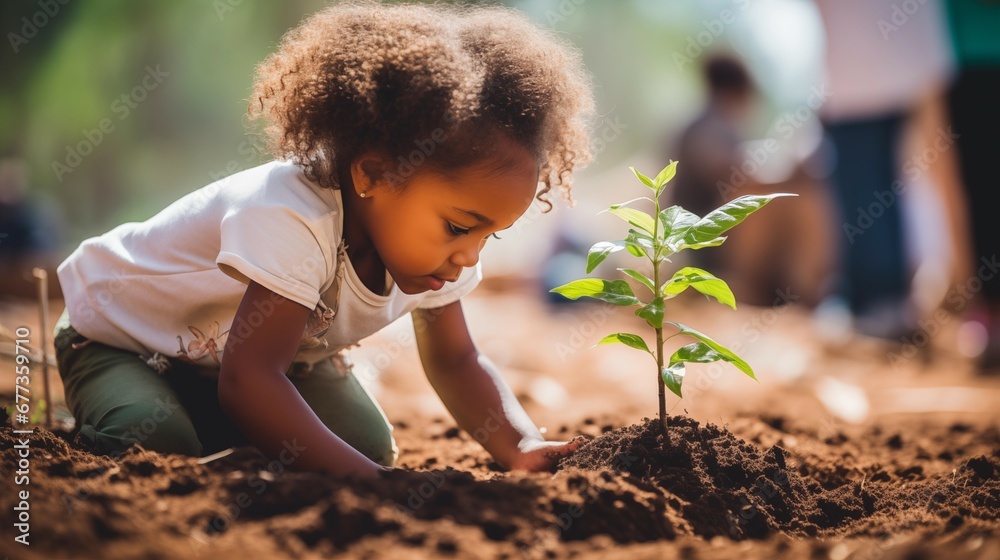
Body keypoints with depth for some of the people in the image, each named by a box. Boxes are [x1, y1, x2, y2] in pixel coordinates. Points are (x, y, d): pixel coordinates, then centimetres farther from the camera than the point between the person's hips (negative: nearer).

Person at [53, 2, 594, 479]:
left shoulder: (427, 239, -16)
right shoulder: (292, 221, -43)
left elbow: (454, 360, -4)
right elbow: (248, 379, -48)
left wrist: (523, 448, -22)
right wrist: (375, 485, -54)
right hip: (118, 333, -6)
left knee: (369, 440, -14)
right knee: (156, 446, -34)